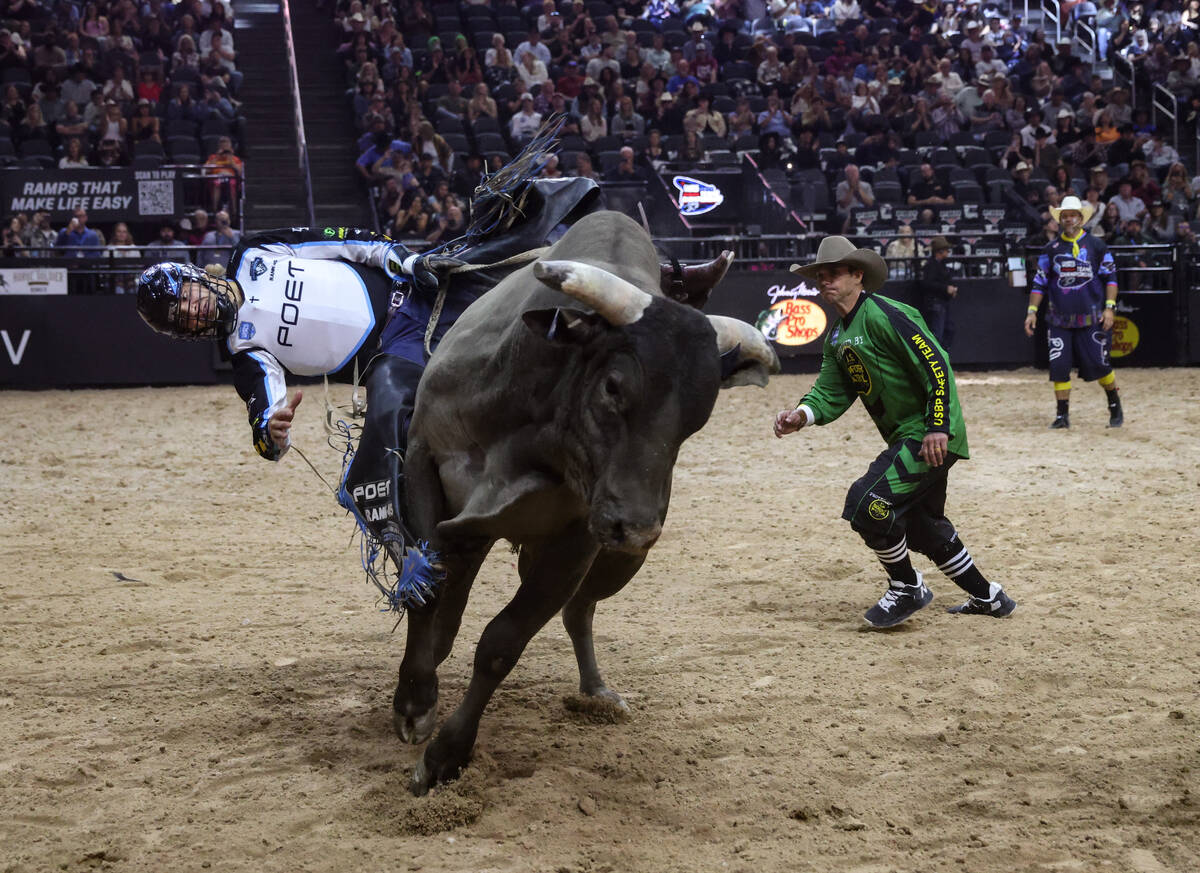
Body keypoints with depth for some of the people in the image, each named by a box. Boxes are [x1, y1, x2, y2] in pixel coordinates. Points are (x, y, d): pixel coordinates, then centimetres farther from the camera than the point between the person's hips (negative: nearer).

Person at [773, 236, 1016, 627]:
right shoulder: (837, 338, 14)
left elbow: (936, 365, -20)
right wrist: (802, 414, -13)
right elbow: (831, 392, 8)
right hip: (907, 438, 11)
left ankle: (907, 590, 2)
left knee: (867, 503, -17)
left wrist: (938, 427, -25)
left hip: (932, 436, -11)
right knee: (921, 526, 20)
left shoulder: (884, 315, -16)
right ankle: (988, 598, 35)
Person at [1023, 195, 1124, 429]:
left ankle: (1115, 405, 21)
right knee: (1059, 366, -5)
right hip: (1059, 320, 2)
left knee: (1099, 364, -2)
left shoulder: (1096, 246, 2)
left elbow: (1110, 277, 5)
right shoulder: (1051, 249, 7)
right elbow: (1040, 282, 11)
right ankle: (1062, 415, 5)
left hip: (1091, 319, -2)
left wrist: (1109, 307, -5)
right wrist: (1032, 311, 3)